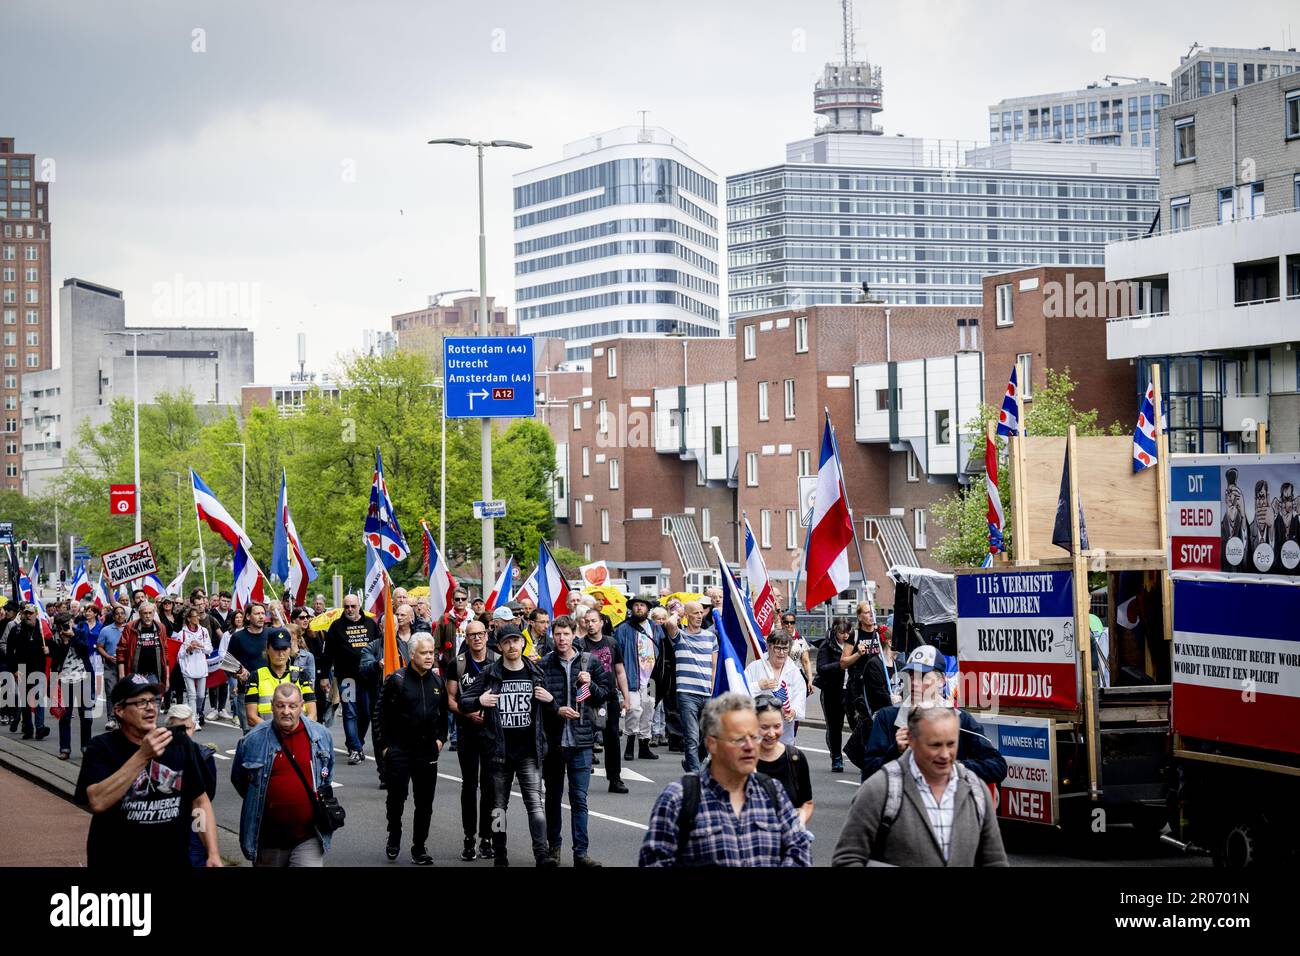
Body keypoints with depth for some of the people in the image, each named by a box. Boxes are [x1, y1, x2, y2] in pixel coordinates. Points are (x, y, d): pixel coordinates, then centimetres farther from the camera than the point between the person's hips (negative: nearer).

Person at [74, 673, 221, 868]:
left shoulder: (181, 744, 0)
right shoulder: (102, 748, -9)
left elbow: (200, 801, 4)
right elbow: (97, 802, -24)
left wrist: (213, 854, -6)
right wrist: (142, 756, -29)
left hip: (174, 861, 3)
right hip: (116, 862, -3)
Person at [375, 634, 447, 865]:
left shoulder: (437, 681, 6)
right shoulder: (397, 680, -8)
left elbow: (444, 713, 19)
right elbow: (381, 714, -5)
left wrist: (440, 738, 10)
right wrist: (383, 745, -6)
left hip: (427, 751, 4)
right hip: (399, 750, -4)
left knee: (425, 802, 5)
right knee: (396, 797, 3)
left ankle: (419, 848, 13)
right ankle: (394, 839, 24)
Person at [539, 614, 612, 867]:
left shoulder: (590, 661, 3)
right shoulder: (544, 664, -2)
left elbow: (605, 693, 9)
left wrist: (590, 685, -10)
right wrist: (557, 710, -18)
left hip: (581, 740, 0)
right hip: (552, 739, 0)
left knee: (579, 798, -2)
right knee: (553, 796, 13)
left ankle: (580, 852, -1)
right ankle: (554, 846, 26)